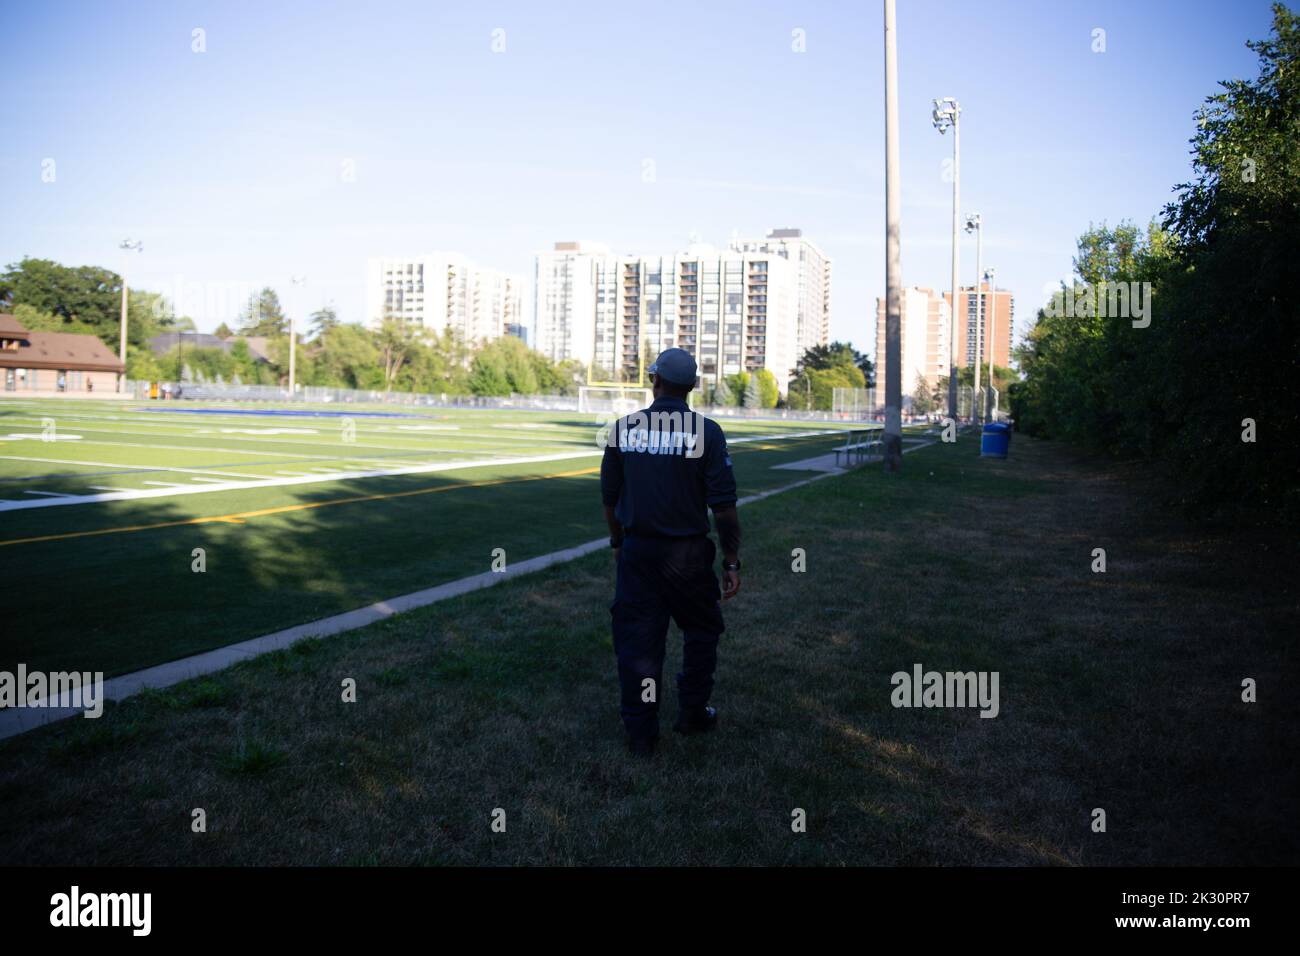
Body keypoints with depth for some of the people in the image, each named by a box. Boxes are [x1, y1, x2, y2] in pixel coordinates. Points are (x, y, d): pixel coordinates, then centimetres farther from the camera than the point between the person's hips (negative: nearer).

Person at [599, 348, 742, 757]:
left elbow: (609, 497, 8)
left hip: (637, 551, 2)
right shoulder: (706, 431, -9)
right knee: (701, 631, 19)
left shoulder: (623, 428, 0)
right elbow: (723, 506, -11)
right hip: (688, 554, -2)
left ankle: (640, 734, 16)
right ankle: (692, 713, 30)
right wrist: (732, 562, -3)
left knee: (638, 639, 9)